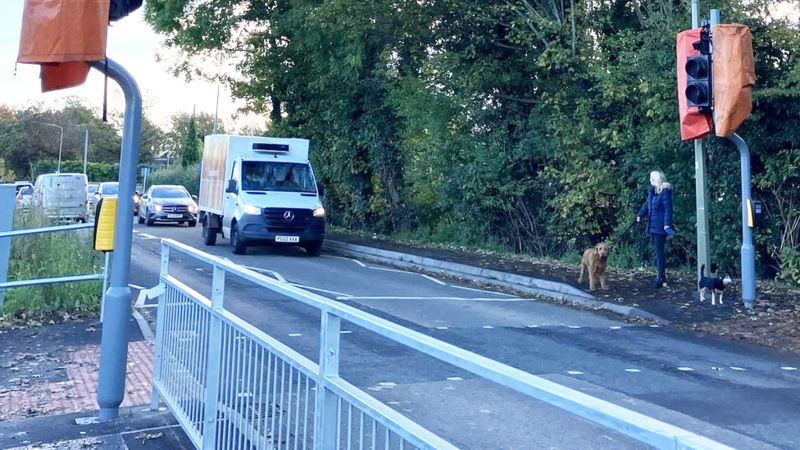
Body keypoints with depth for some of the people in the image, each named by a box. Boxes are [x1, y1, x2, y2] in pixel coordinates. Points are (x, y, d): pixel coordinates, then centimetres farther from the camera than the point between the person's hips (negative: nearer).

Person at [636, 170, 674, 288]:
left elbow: (668, 208, -18)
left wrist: (667, 223, -24)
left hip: (660, 227, -8)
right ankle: (661, 275, 24)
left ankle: (660, 278, 1)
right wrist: (640, 215, 23)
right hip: (652, 226, 8)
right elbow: (647, 204, 23)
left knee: (659, 252, -5)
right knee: (658, 251, 15)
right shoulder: (651, 190, 10)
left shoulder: (665, 191, -14)